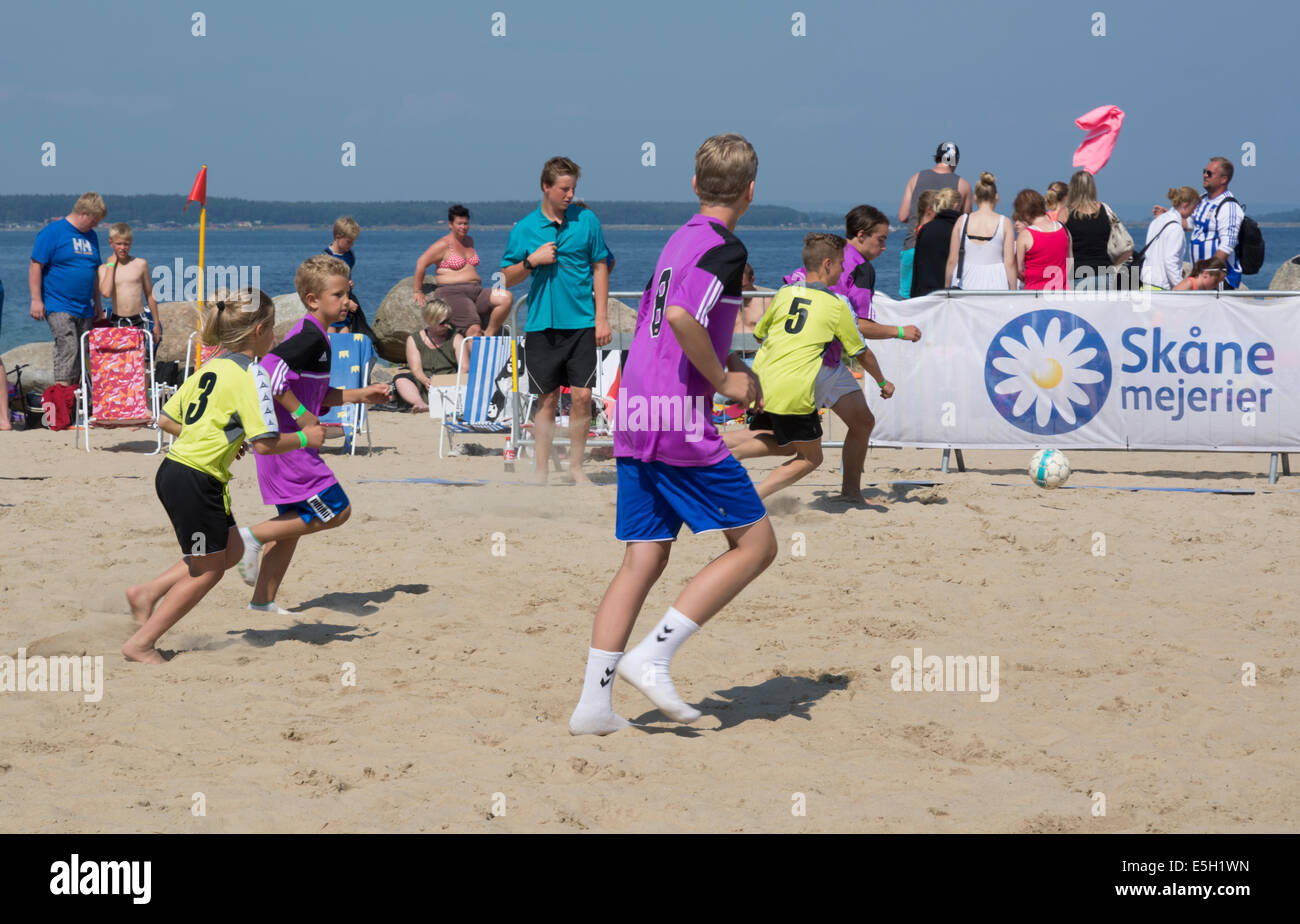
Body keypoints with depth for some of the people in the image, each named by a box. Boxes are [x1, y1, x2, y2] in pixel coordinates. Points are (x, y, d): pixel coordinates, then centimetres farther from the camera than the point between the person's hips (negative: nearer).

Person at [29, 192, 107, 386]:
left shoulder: (90, 235, 16)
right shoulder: (52, 232, -7)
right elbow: (36, 266, -9)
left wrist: (97, 302, 23)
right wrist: (36, 299, -14)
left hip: (84, 309, 7)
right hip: (58, 306, -7)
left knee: (81, 353, 7)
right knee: (68, 347, -18)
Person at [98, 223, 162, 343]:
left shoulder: (141, 264, 3)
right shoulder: (104, 268, 2)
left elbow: (149, 295, 10)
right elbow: (106, 292, -16)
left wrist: (156, 324, 12)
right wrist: (111, 265, -6)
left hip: (139, 321, 0)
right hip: (117, 323, 0)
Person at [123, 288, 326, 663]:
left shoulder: (211, 368, 12)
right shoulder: (251, 373, -14)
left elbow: (166, 419, 17)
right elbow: (265, 443, -19)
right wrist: (305, 438, -4)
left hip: (175, 469, 9)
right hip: (196, 482, -9)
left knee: (231, 549, 20)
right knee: (206, 571, 5)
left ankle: (147, 592, 18)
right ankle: (142, 643, 9)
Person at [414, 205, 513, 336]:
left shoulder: (469, 241, 19)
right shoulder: (444, 244, -4)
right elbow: (421, 263, -4)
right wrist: (418, 292, -1)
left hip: (477, 291, 7)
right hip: (453, 294, -7)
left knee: (507, 297, -18)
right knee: (475, 330, -28)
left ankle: (489, 335, -9)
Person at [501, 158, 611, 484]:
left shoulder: (586, 220, 4)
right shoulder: (524, 228, 3)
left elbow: (600, 268, 8)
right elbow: (508, 279, 9)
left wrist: (602, 317, 2)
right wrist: (532, 261, -10)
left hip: (582, 323, 0)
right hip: (542, 324, 0)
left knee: (582, 396, -3)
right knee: (547, 399, 4)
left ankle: (576, 466, 8)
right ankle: (542, 470, 12)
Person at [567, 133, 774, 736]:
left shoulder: (679, 240, 17)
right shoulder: (725, 249, -10)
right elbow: (681, 316, -26)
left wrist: (729, 365, 20)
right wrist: (725, 380, -14)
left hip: (634, 424, 8)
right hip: (681, 425, -8)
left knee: (644, 558, 9)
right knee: (756, 544, 2)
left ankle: (594, 702, 3)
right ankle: (653, 656, -7)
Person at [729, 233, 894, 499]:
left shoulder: (784, 294, 12)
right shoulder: (837, 306, 2)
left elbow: (759, 333, 27)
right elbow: (862, 353, 13)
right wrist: (883, 382, 31)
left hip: (760, 384, 5)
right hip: (793, 393, -5)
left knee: (781, 445, 24)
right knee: (810, 458, 13)